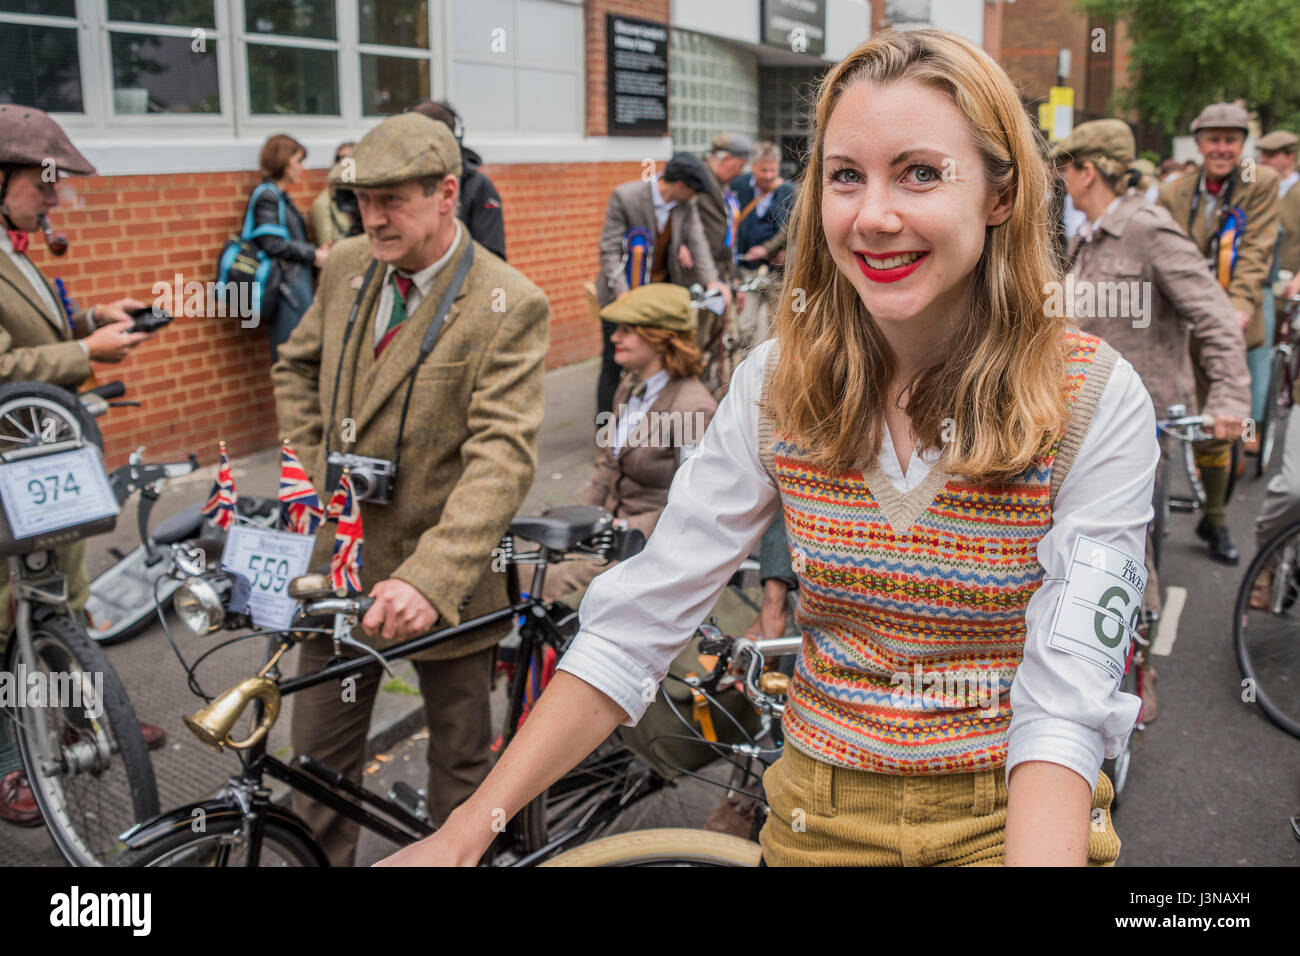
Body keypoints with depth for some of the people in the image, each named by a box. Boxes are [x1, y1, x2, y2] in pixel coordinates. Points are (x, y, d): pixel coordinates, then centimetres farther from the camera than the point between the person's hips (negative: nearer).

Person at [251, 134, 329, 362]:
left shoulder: (282, 196, 19)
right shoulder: (266, 195, -9)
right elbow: (273, 245, -15)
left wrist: (316, 251, 4)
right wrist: (313, 255, -7)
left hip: (298, 283, 9)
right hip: (286, 288, -9)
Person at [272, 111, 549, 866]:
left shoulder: (510, 305, -18)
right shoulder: (348, 267, 1)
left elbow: (503, 458, -27)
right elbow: (297, 367, 19)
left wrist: (430, 581, -37)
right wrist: (316, 466, 4)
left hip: (444, 580, -5)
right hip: (342, 558, 5)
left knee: (462, 761, 16)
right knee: (320, 760, 18)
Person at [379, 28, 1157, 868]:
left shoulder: (1099, 403, -16)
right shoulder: (780, 384, -9)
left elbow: (1065, 700, -22)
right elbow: (638, 621, -12)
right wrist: (469, 828, -17)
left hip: (1008, 819, -2)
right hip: (818, 816, 3)